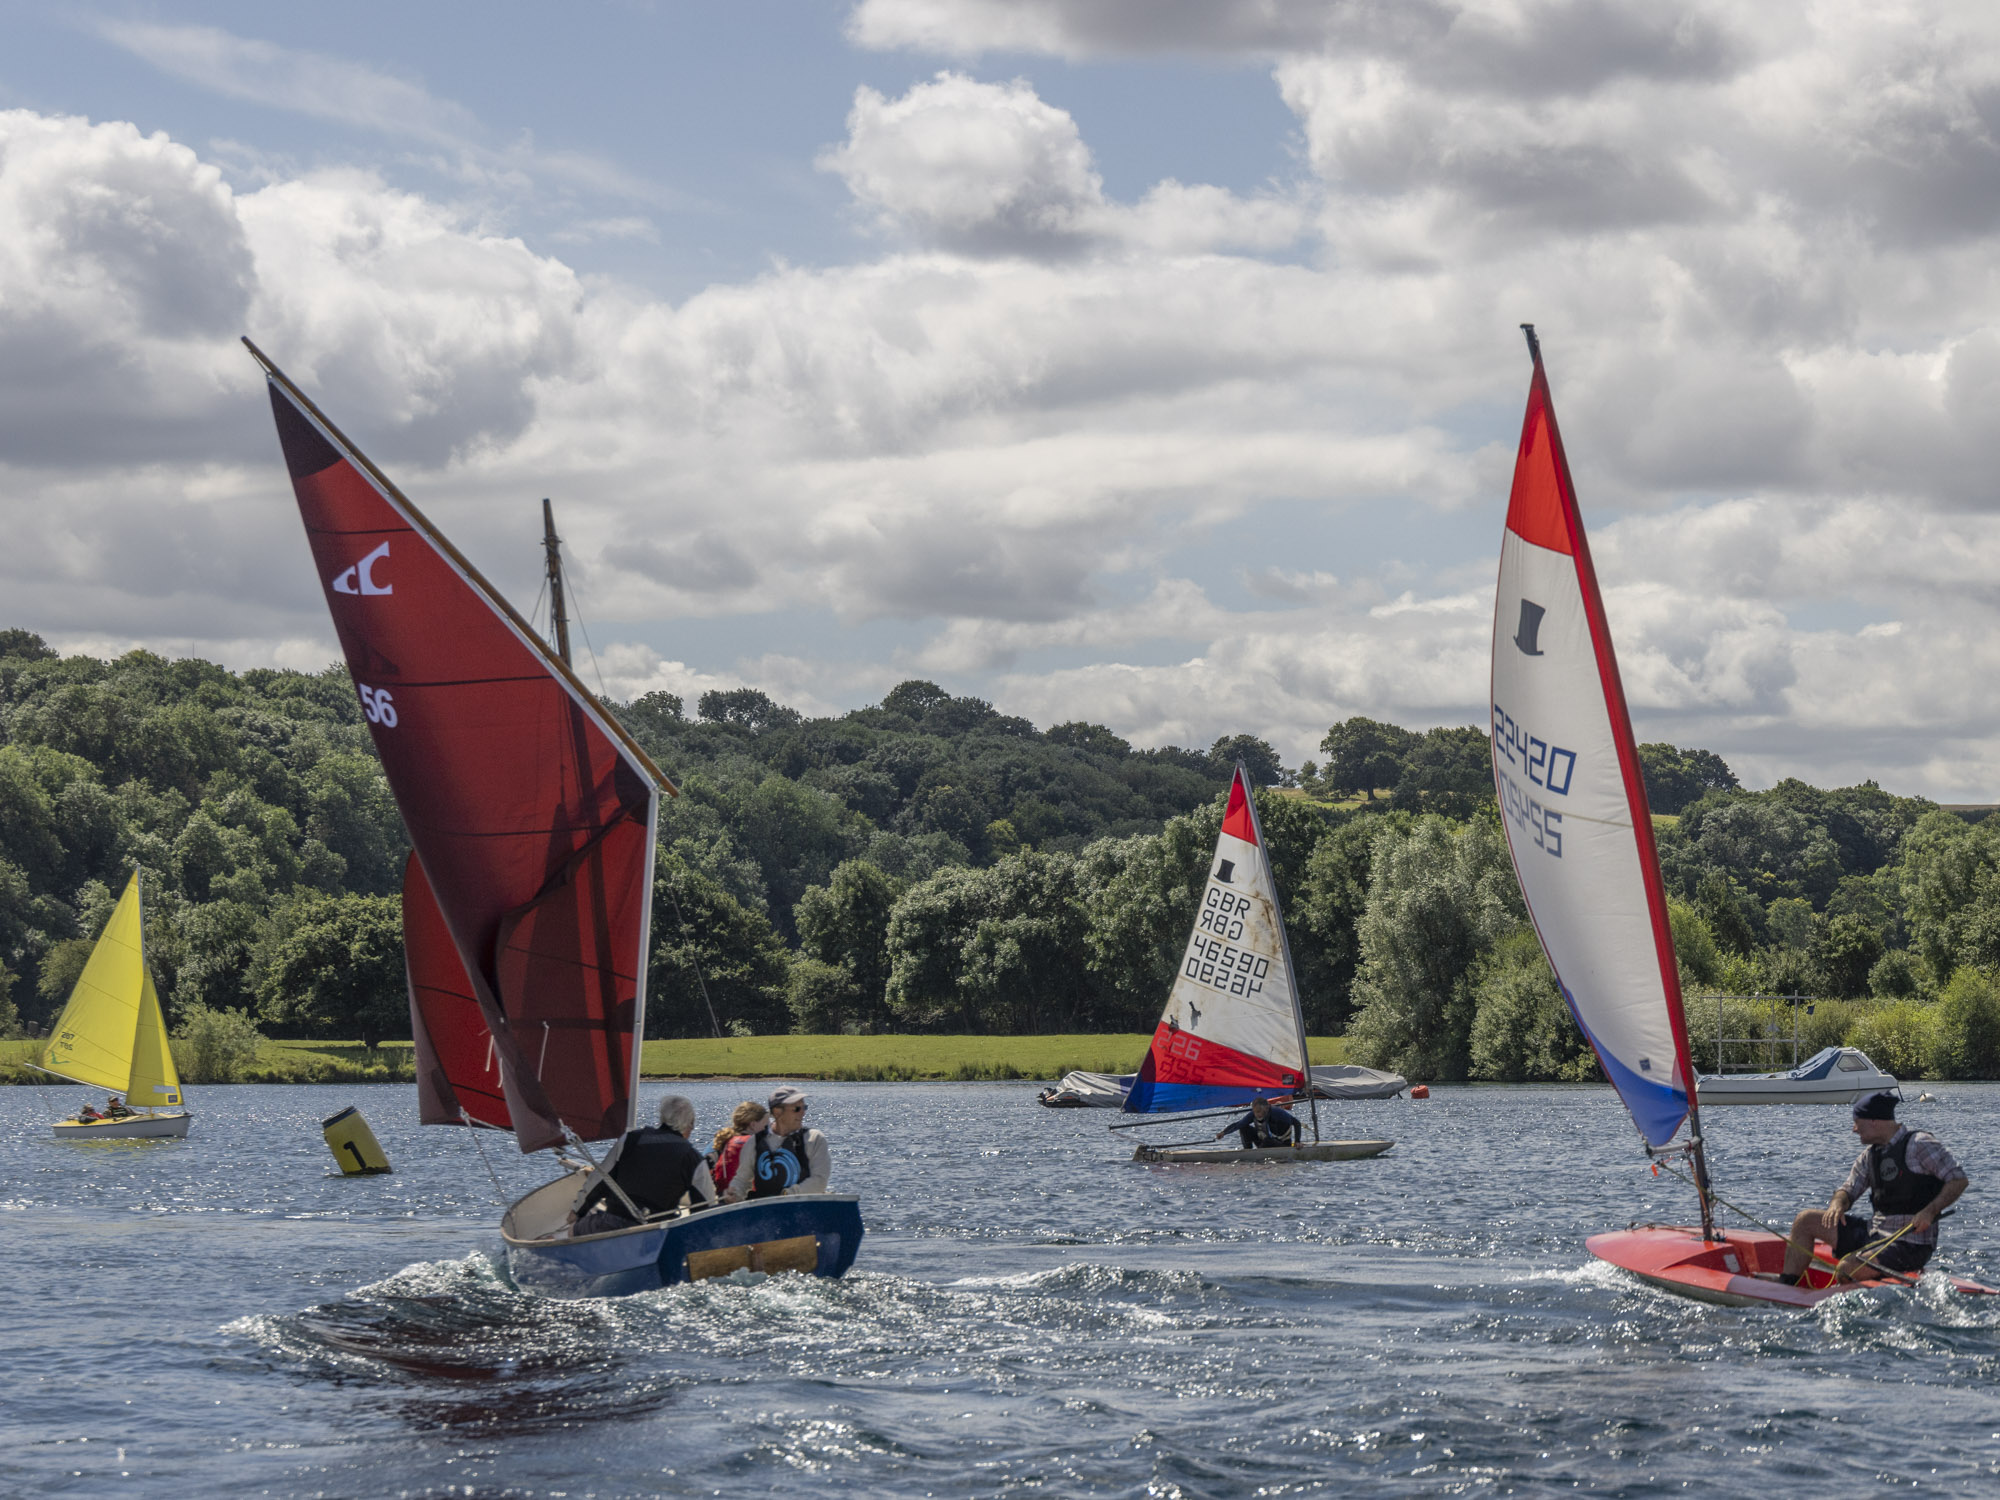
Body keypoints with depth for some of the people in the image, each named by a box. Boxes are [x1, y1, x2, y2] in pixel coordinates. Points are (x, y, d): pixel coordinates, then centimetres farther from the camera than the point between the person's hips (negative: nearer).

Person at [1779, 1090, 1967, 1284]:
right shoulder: (1870, 1155, 13)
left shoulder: (1918, 1144, -11)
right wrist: (1838, 1203, -10)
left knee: (1847, 1269, -29)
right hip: (1875, 1233, 9)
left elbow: (1959, 1180, -13)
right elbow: (1849, 1189, 15)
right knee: (1805, 1220, 4)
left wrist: (1929, 1212, -25)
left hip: (1910, 1245, -9)